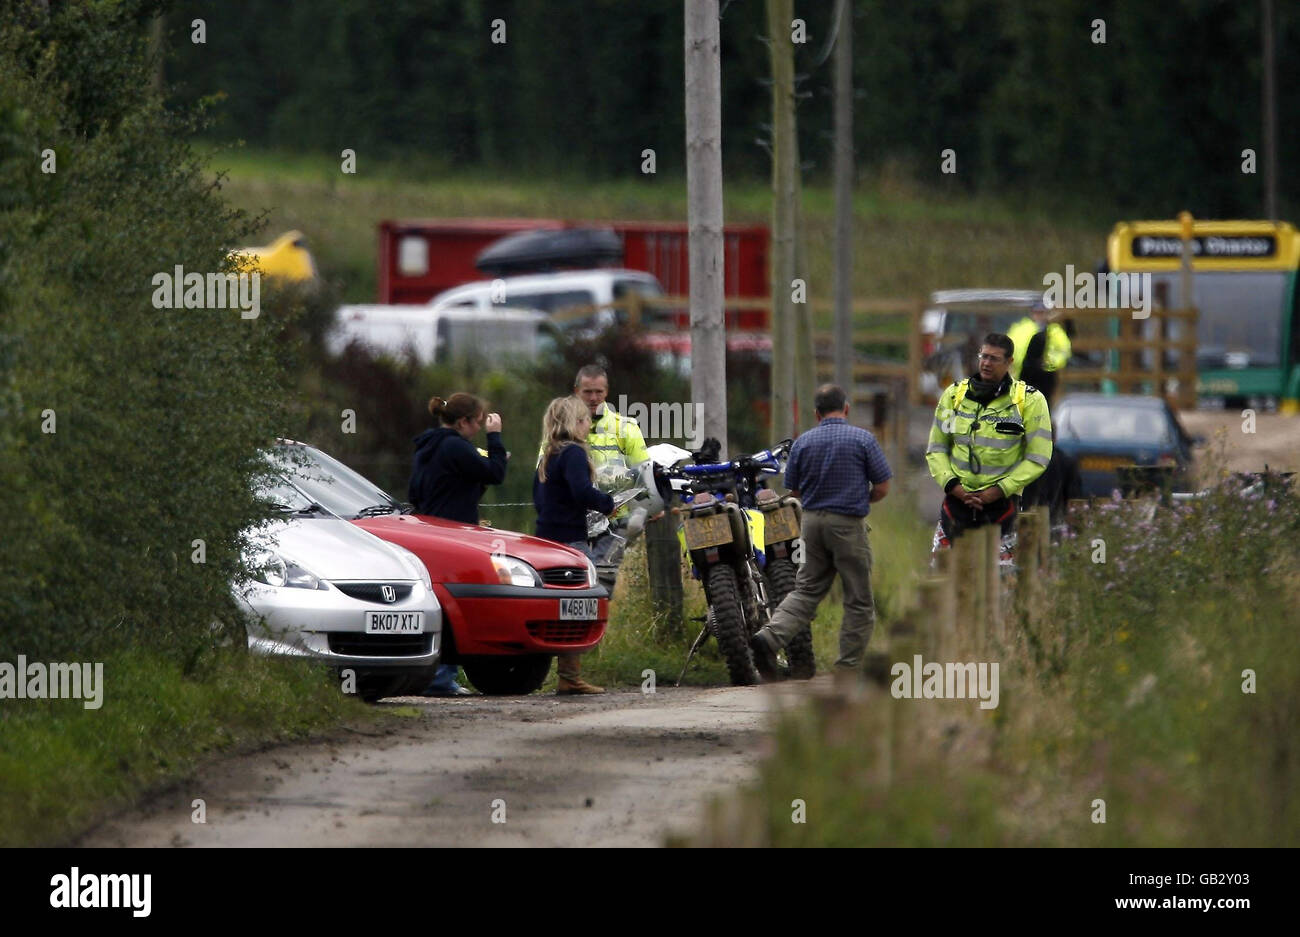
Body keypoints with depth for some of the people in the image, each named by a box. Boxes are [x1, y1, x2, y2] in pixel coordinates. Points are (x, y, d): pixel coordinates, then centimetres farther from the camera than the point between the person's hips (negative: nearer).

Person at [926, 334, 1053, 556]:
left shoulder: (1030, 401, -3)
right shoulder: (954, 395, 6)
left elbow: (1038, 458, -4)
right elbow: (936, 449, 10)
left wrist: (997, 491, -12)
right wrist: (953, 486, -7)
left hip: (1000, 500, -3)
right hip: (957, 497, 3)